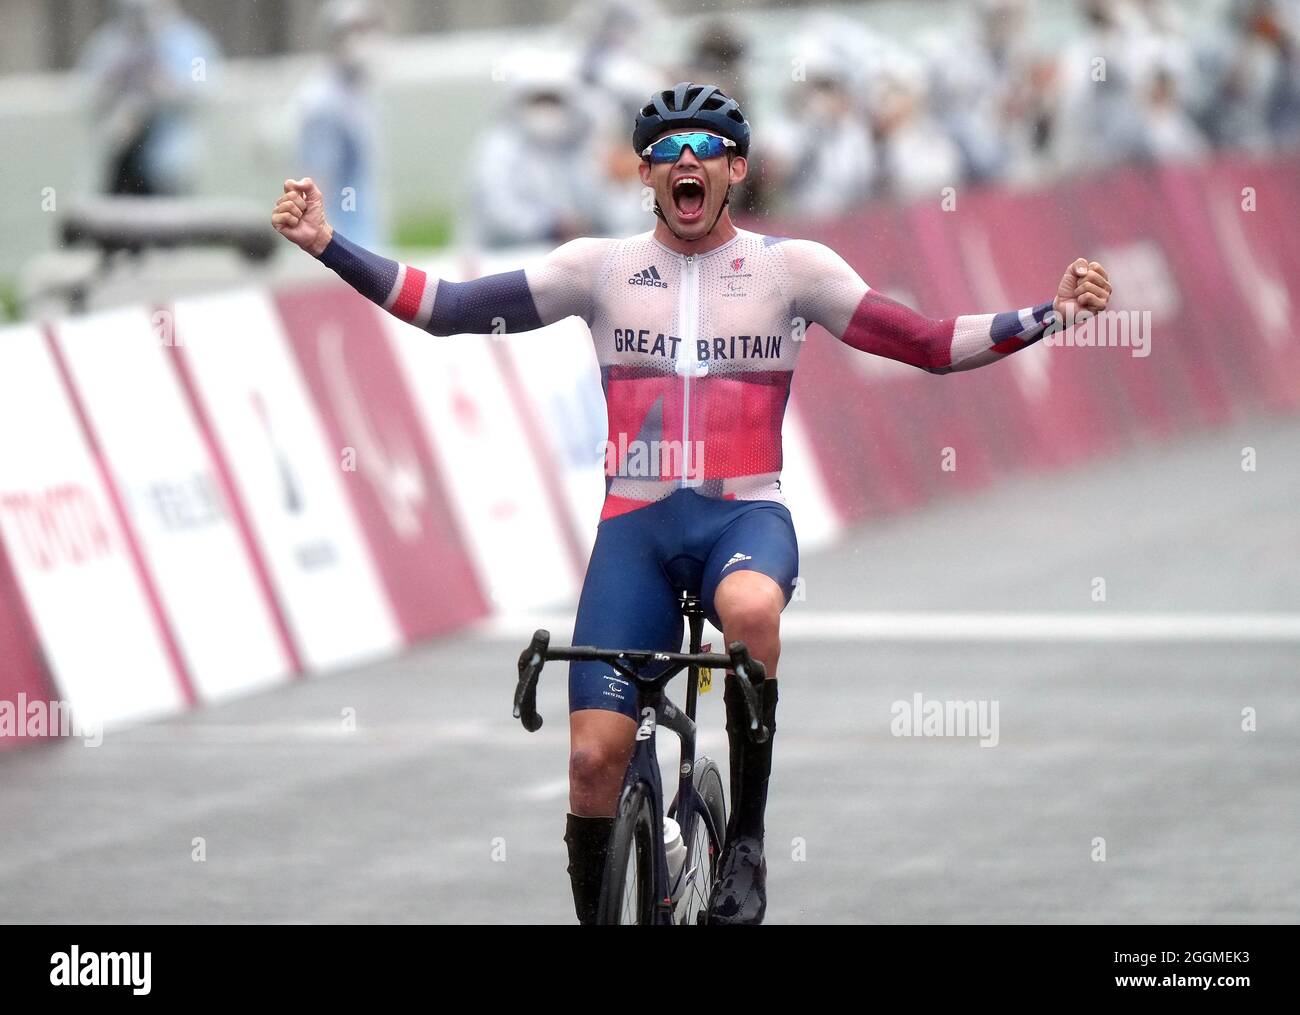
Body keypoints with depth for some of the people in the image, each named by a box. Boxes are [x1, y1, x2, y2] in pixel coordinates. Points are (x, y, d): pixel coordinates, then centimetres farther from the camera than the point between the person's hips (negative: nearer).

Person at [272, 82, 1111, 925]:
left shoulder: (791, 267, 4)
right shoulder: (601, 268, 6)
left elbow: (933, 346, 0)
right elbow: (447, 310, 3)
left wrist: (1053, 315, -13)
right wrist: (327, 245, -7)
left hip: (745, 515, -1)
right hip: (636, 524, 1)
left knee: (750, 608, -38)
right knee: (594, 754, -13)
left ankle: (746, 837, -20)